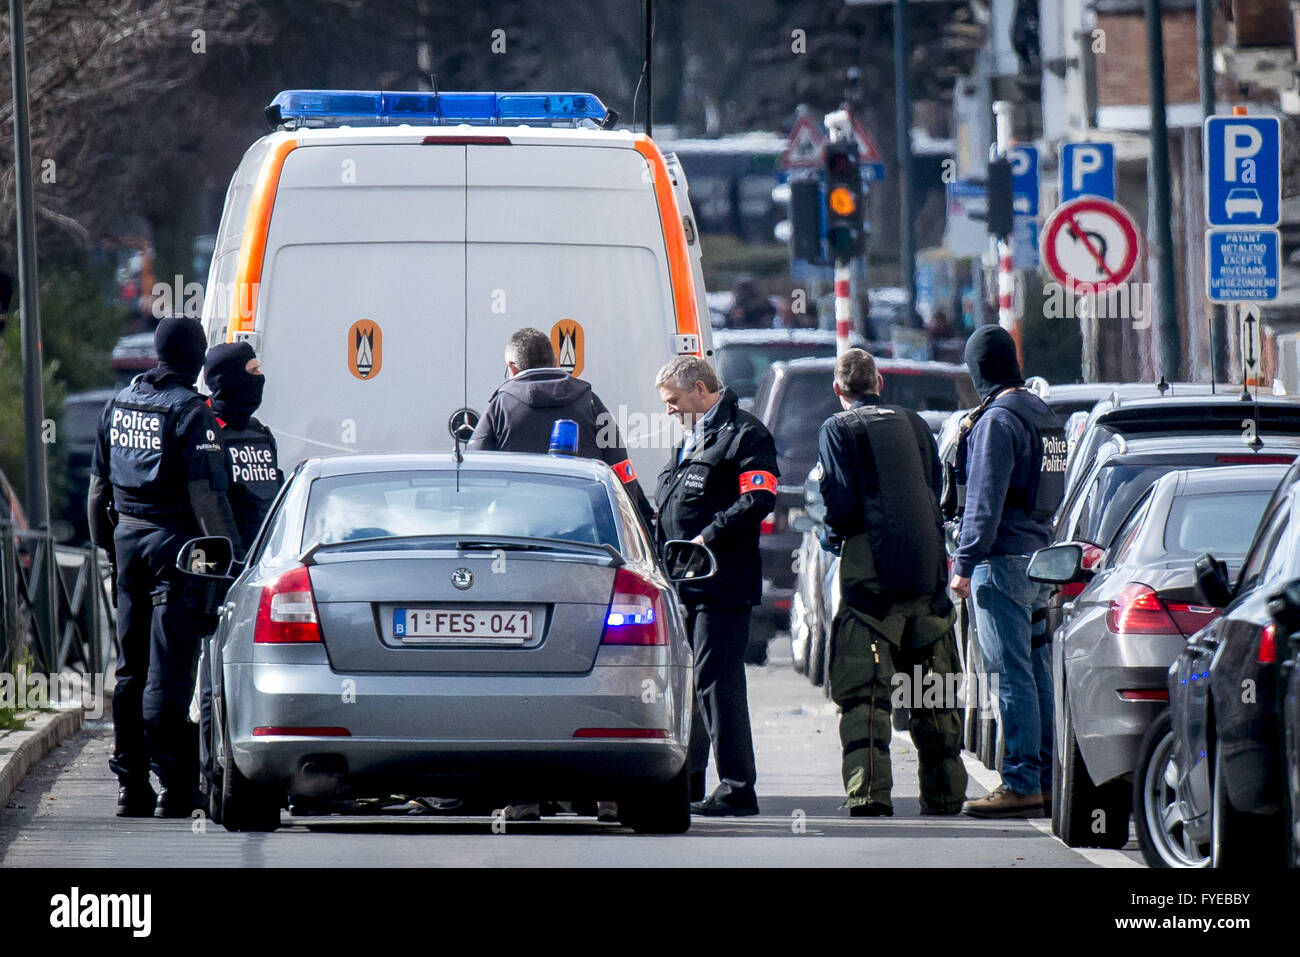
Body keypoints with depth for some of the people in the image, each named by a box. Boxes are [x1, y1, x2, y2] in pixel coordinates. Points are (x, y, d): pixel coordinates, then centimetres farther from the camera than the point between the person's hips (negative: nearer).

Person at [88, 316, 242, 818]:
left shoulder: (119, 404, 11)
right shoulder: (189, 412, -12)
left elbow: (99, 484, 17)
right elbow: (207, 493, -16)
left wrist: (105, 542, 26)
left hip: (128, 537, 7)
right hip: (174, 541, -7)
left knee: (131, 668, 12)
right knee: (167, 671, -8)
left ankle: (130, 783, 14)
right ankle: (173, 785, -9)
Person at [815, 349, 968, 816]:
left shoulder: (838, 430, -3)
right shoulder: (913, 424, 12)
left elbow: (843, 502, -12)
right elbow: (937, 493, 16)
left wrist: (832, 534, 8)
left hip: (872, 576, -5)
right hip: (926, 573, 5)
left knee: (864, 693, -6)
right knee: (933, 694, 13)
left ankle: (869, 792, -17)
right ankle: (945, 793, 18)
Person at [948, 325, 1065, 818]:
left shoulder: (998, 420, -13)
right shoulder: (1044, 416, 16)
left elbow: (984, 500, -17)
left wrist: (965, 563, -14)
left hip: (1004, 560, -9)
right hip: (1041, 557, 9)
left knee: (1013, 675, -9)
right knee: (1038, 672, 11)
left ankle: (1021, 785, -10)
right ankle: (1049, 781, 13)